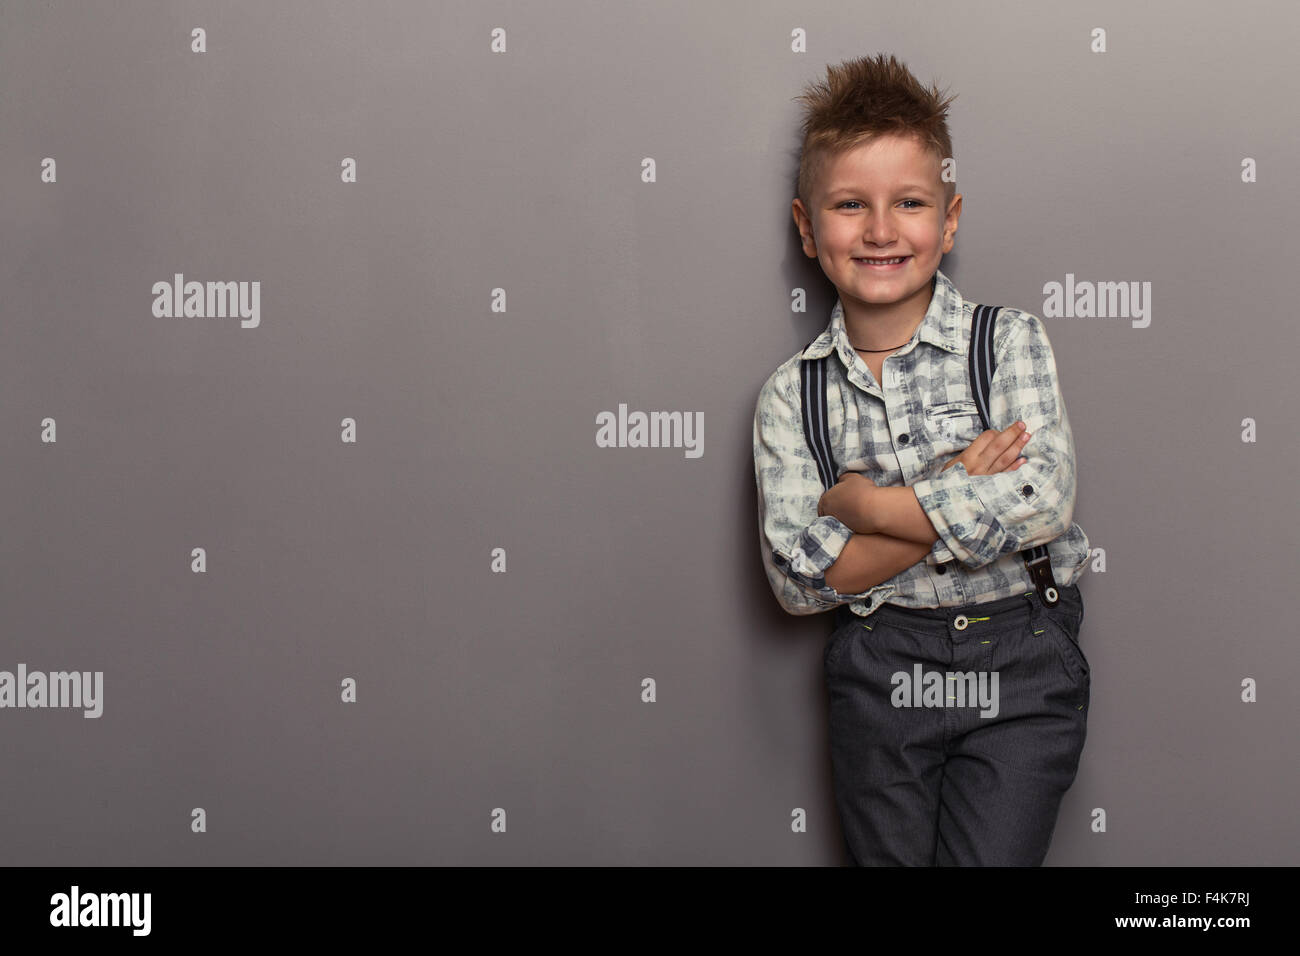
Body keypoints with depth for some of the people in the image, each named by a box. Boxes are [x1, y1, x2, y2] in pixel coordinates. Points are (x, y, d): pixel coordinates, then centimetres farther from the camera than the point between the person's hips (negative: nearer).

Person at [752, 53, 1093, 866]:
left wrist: (857, 502, -15)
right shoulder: (793, 394, -2)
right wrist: (963, 498, -18)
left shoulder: (1011, 342, -5)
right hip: (879, 669, 2)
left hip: (1018, 671, -1)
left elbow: (1041, 502, -20)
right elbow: (798, 579, -10)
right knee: (888, 857, 13)